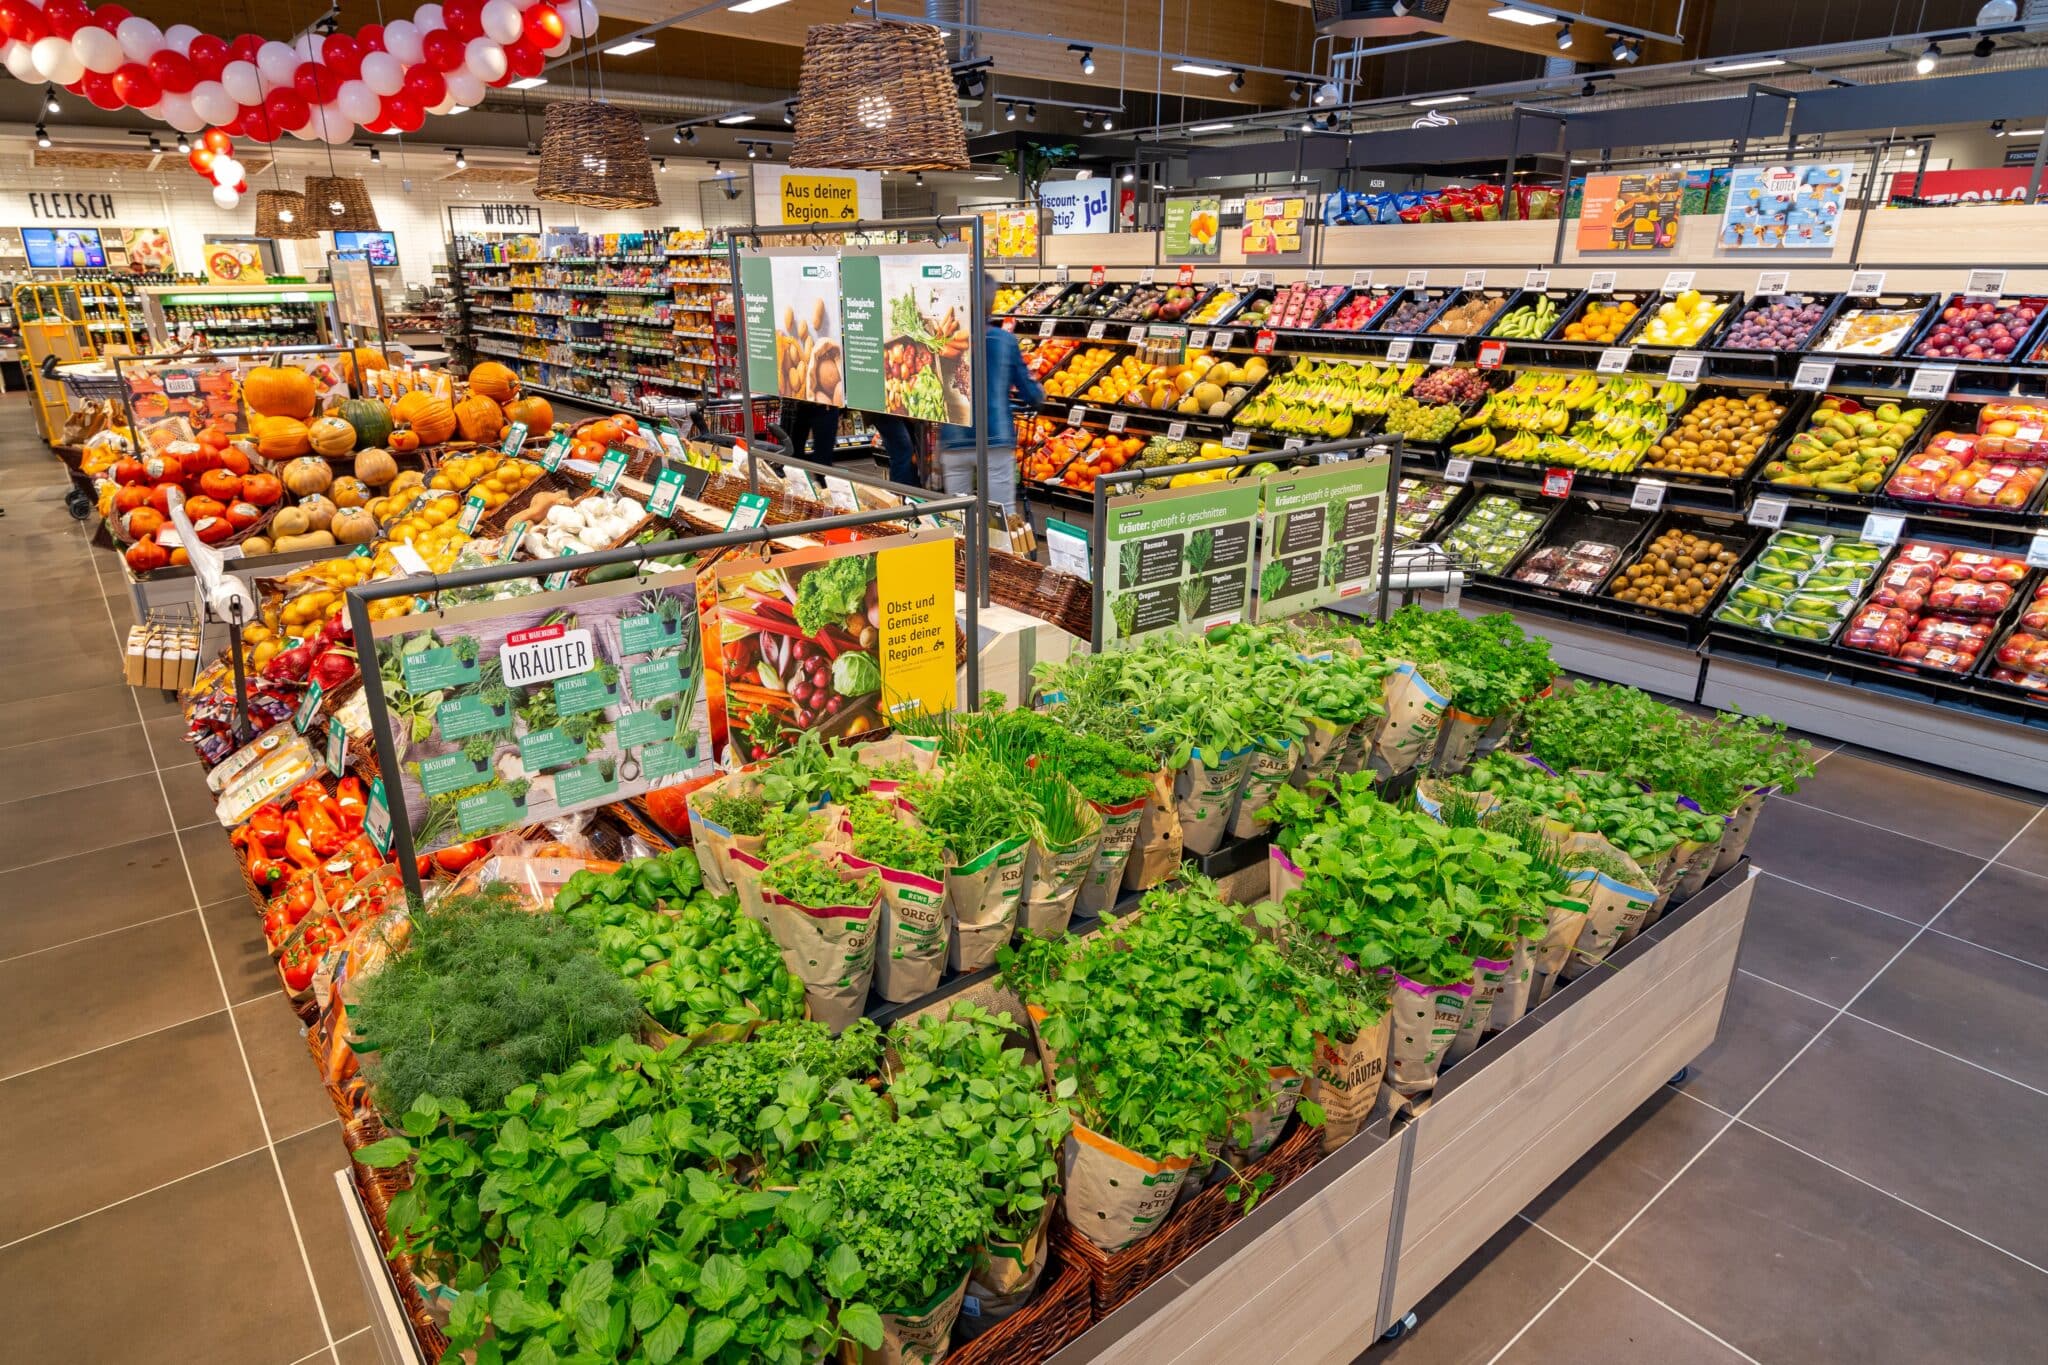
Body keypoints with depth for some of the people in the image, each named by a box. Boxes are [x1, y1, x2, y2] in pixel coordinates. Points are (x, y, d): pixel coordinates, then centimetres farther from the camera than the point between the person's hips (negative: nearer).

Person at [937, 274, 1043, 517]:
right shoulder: (1006, 341, -3)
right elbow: (1032, 396, 2)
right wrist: (1040, 392, 23)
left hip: (954, 444, 1)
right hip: (996, 442, -1)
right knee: (1003, 517, 3)